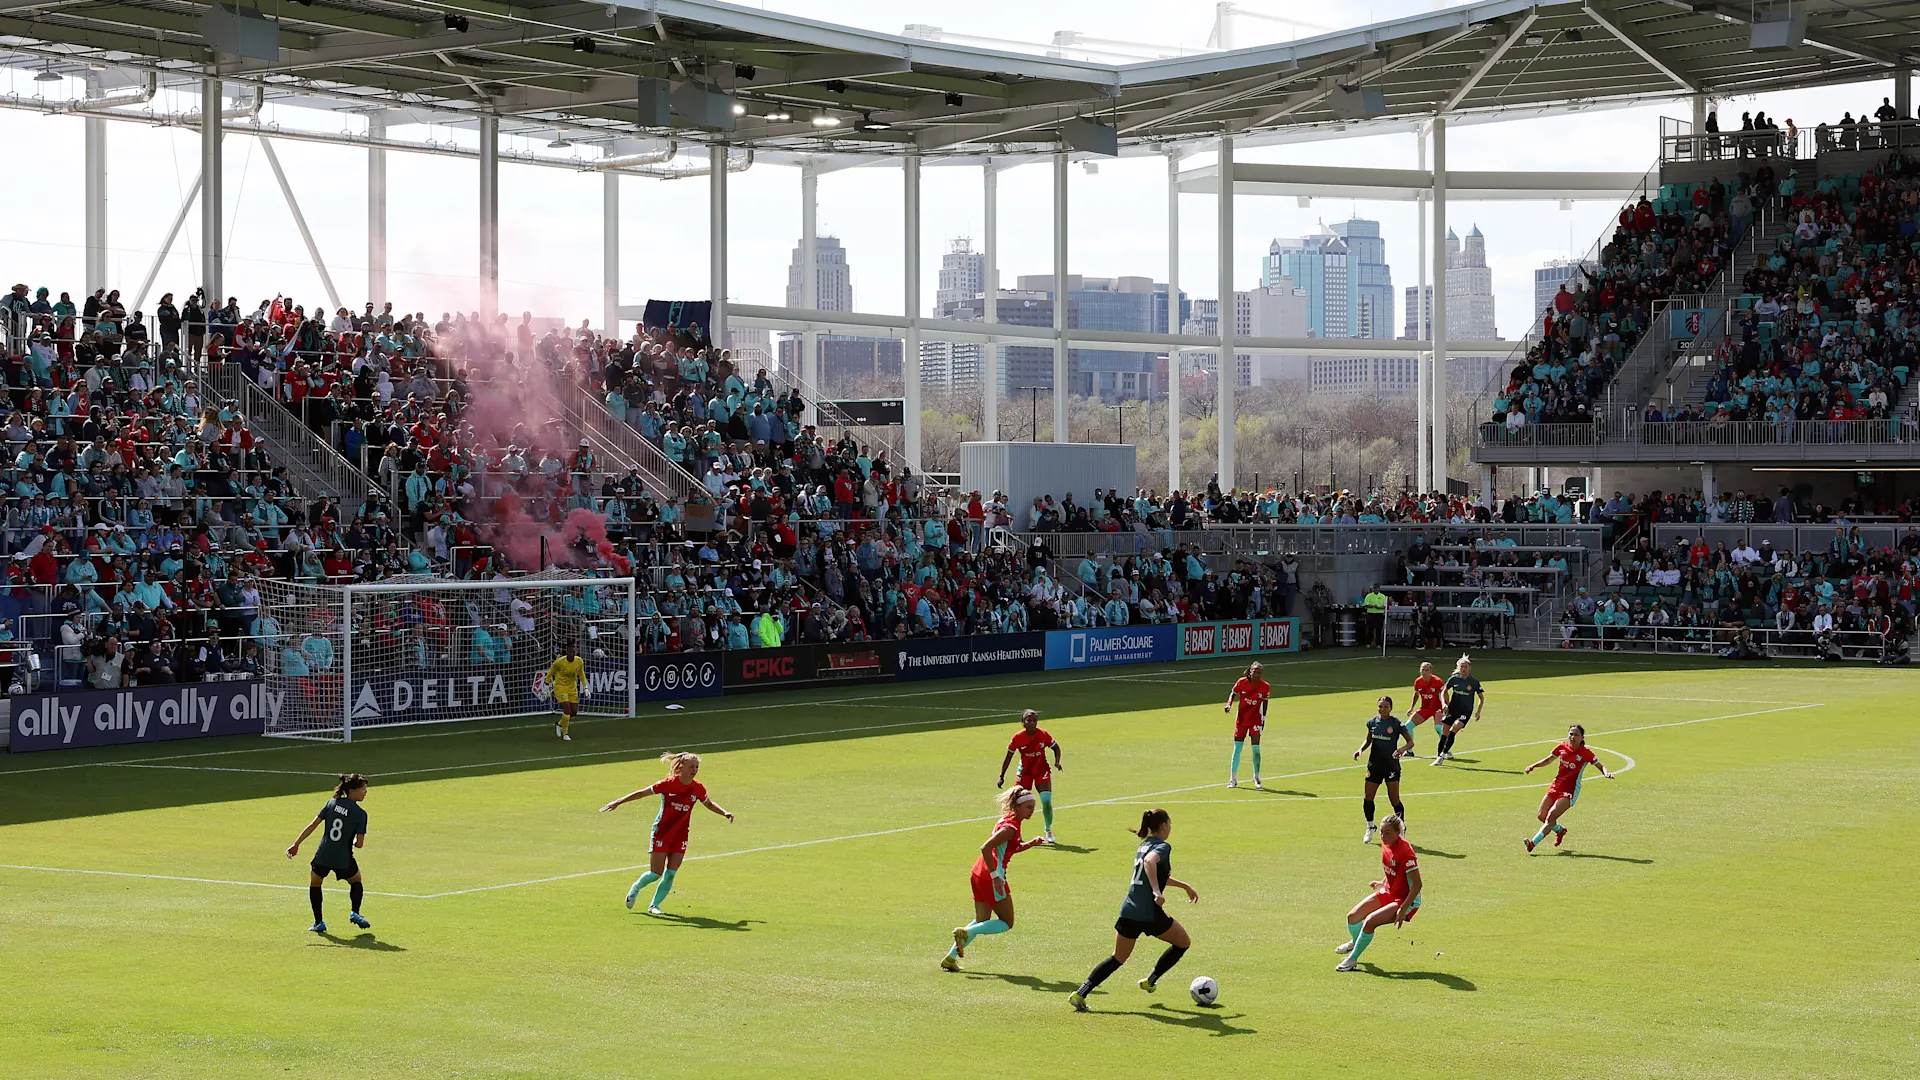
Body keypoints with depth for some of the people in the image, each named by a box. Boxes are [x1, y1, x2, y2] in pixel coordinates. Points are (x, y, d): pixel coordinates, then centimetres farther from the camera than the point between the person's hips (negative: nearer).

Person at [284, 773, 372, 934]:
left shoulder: (332, 803, 0)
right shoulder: (360, 814, -9)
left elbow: (312, 825, 0)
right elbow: (359, 844, -10)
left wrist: (296, 844, 4)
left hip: (322, 856, 2)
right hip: (343, 859, -2)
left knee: (315, 884, 25)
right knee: (356, 882, 27)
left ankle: (319, 922, 20)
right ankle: (355, 913, 10)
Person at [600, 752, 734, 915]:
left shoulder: (698, 788, -3)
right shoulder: (668, 784, -15)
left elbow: (709, 804, 18)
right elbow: (641, 793, -7)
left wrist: (724, 813, 1)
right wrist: (617, 802, -8)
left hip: (680, 836, 4)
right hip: (662, 833, -4)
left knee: (670, 874, -3)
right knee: (655, 873, -4)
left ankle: (654, 905, 12)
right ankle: (635, 888, 27)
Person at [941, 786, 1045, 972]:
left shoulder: (1007, 820, 13)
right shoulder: (1010, 827, -17)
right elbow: (986, 848, -26)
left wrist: (1030, 844, 11)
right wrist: (996, 877, -26)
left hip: (979, 873, 10)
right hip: (990, 875, -10)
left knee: (982, 921, 18)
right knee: (1006, 923, 3)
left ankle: (950, 957, 12)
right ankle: (965, 932, -10)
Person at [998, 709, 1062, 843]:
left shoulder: (1043, 734, -12)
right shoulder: (1018, 737, -14)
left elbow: (1056, 747, 5)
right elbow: (1008, 757, -3)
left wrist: (1057, 761, -13)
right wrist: (1001, 777, -3)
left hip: (1042, 771, 0)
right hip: (1025, 772, 0)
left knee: (1046, 800, -13)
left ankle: (1048, 831, 8)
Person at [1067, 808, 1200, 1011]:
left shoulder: (1143, 846, 21)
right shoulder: (1163, 846, -6)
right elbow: (1150, 862, -29)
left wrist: (1185, 886, 42)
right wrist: (1157, 892, -34)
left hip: (1128, 911, 7)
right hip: (1150, 913, -7)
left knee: (1117, 959, 14)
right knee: (1184, 943, 18)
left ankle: (1080, 993, -2)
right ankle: (1151, 980, 18)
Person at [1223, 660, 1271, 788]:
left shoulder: (1265, 686, -10)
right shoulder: (1242, 682, -11)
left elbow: (1265, 701, 5)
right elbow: (1233, 693, 4)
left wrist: (1264, 718, 7)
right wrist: (1229, 704, -14)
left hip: (1256, 719, 0)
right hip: (1241, 719, 0)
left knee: (1256, 748, -6)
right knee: (1237, 748, 3)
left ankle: (1256, 778, 12)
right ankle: (1233, 779, 11)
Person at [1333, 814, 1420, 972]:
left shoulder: (1405, 852, -30)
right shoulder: (1386, 844, -6)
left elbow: (1417, 884, -26)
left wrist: (1403, 909, -27)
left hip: (1406, 899, -9)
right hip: (1388, 892, 9)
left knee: (1369, 922, -26)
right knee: (1352, 917, 10)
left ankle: (1352, 959, -5)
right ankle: (1355, 942, 46)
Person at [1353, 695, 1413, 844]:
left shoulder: (1397, 724, -8)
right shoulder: (1372, 722, 5)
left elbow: (1411, 742, -6)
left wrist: (1403, 749, -27)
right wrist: (1361, 749, 0)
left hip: (1391, 766, -4)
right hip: (1374, 765, 4)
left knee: (1394, 800, -4)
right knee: (1367, 798, 0)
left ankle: (1402, 827, 16)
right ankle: (1370, 828, 19)